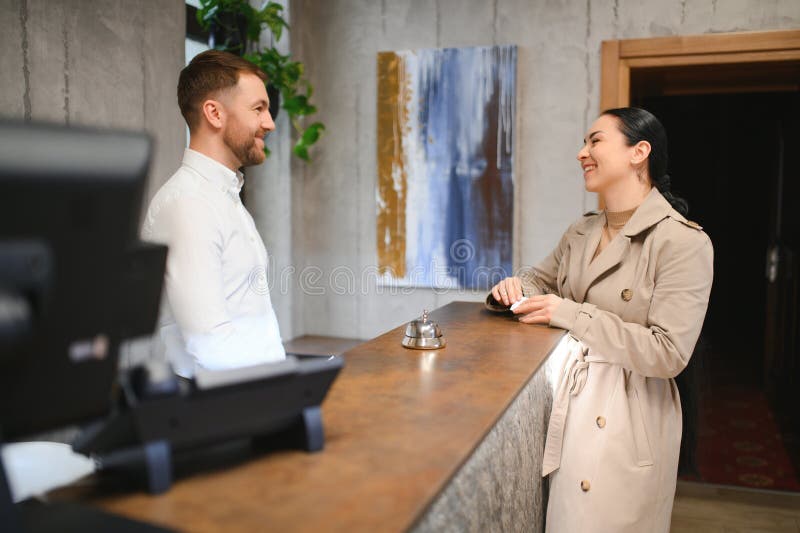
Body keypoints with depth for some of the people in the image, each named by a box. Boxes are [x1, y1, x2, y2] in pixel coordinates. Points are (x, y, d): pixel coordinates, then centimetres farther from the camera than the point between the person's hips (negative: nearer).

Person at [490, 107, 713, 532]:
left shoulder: (684, 242, -15)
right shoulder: (582, 233, 6)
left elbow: (668, 354, -20)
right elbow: (542, 277, 23)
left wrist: (570, 314, -21)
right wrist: (516, 287, -2)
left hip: (628, 420, -6)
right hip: (567, 403, 6)